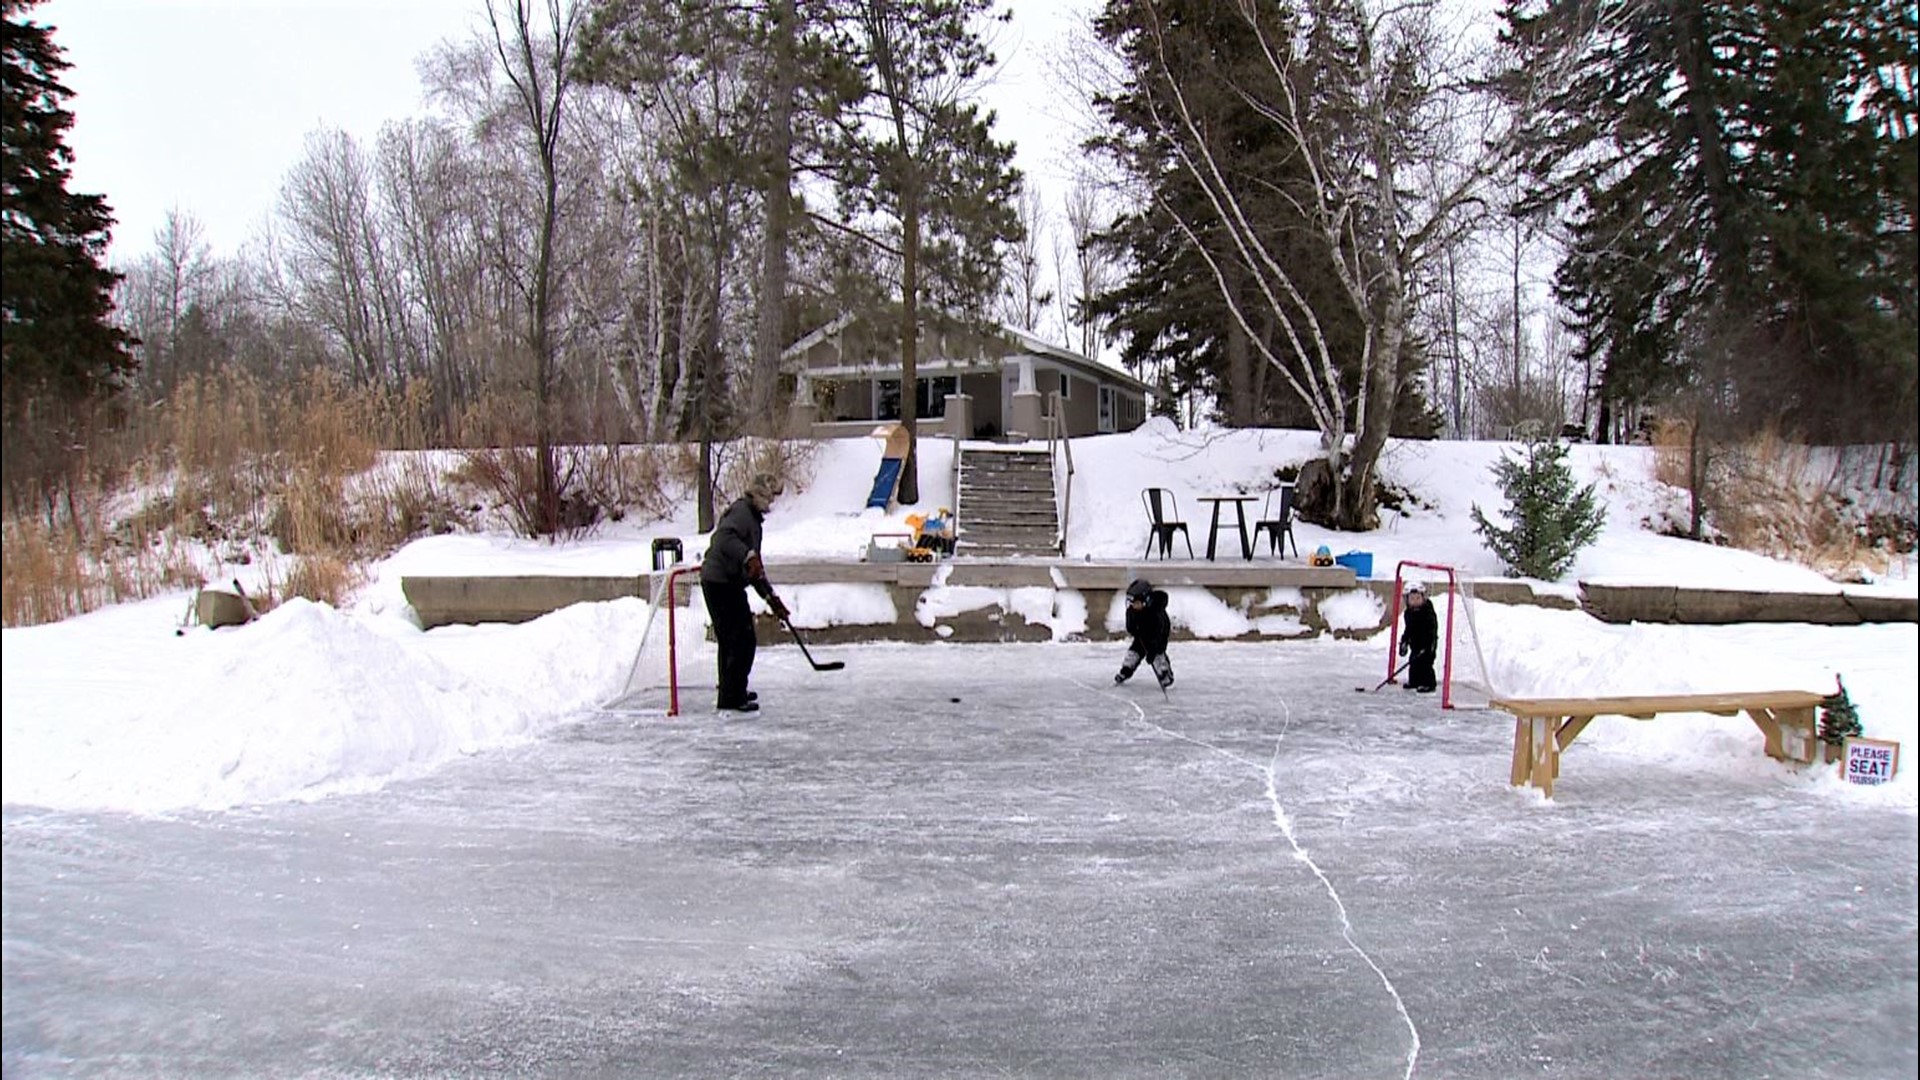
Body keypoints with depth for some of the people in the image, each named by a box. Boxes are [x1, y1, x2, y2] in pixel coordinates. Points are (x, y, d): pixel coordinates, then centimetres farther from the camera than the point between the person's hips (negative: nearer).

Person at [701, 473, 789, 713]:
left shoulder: (752, 517, 23)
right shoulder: (741, 511, -8)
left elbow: (755, 569, 25)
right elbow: (725, 537, -29)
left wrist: (772, 599, 22)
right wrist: (748, 556, -39)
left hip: (727, 584, 11)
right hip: (722, 583, -11)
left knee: (730, 639, 20)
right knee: (743, 639, -8)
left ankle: (732, 692, 33)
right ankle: (732, 697, -5)